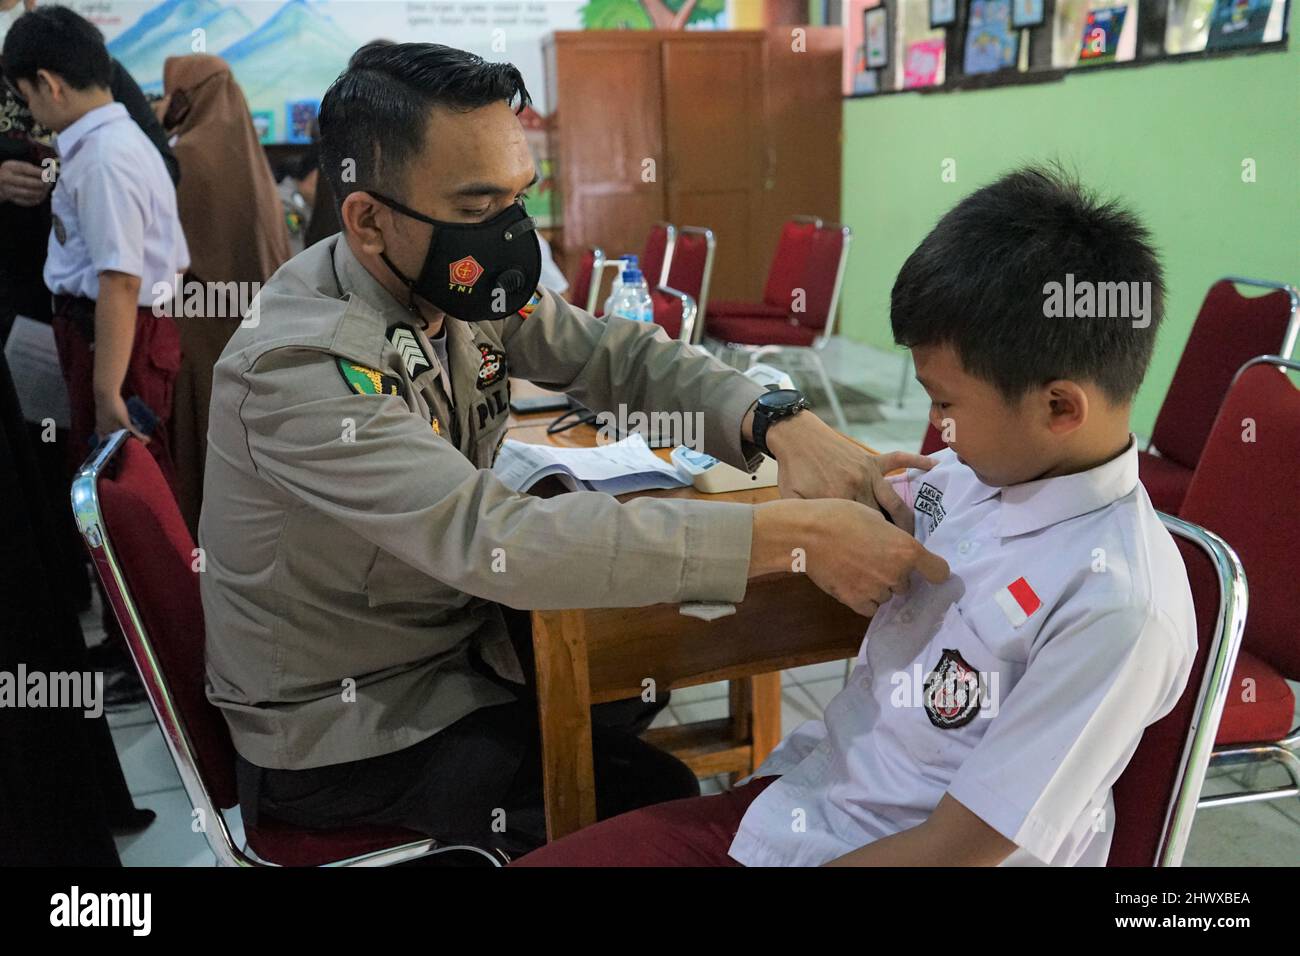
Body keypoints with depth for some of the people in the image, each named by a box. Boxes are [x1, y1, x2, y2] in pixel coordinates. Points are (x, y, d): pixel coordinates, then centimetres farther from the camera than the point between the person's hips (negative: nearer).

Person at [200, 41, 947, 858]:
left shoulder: (459, 286, -9)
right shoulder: (300, 367, -33)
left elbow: (613, 353, -5)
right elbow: (493, 539, -42)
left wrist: (780, 422, -25)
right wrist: (795, 536, -44)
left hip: (454, 630, 7)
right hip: (346, 731, -7)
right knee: (657, 804, -5)